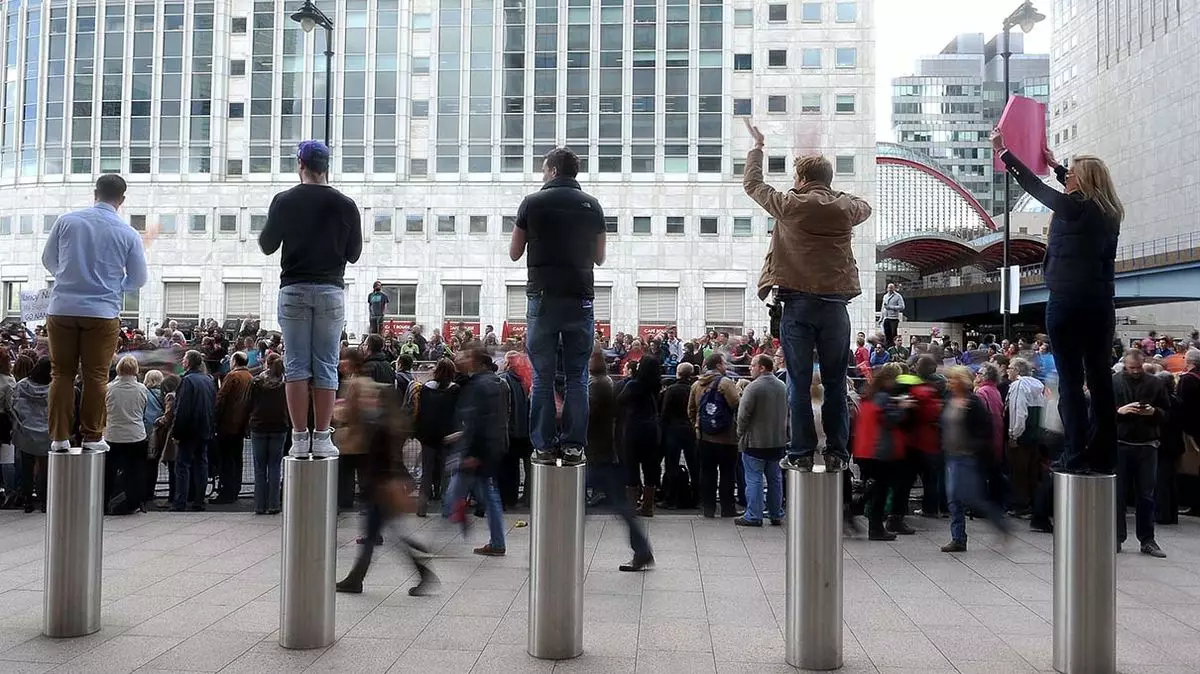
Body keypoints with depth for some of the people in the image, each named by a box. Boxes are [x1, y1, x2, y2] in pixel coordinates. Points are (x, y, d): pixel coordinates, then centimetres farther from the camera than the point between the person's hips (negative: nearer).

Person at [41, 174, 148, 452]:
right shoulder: (128, 234, -4)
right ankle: (92, 436, 10)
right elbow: (138, 280, 5)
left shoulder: (66, 221, 0)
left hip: (62, 308, 2)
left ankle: (59, 437, 11)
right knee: (96, 376, 7)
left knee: (62, 373, 10)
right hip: (102, 312, -2)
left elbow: (49, 260, 13)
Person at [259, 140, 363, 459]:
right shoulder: (345, 204, -1)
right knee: (326, 366, 3)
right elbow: (354, 254, 8)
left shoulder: (283, 201, -1)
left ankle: (299, 438, 3)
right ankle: (321, 438, 3)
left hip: (293, 290, 0)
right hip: (331, 290, 0)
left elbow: (267, 246, 9)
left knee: (296, 365, 4)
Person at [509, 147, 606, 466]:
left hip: (544, 298, -1)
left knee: (543, 376, 4)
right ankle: (573, 446, 6)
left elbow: (515, 253, 7)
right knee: (577, 376, 6)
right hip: (580, 298, 2)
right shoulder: (592, 205, 6)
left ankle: (544, 446, 6)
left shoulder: (533, 202, 0)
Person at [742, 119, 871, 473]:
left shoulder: (789, 205, -2)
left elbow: (752, 183, 14)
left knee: (799, 382, 2)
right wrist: (834, 194, 31)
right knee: (835, 382, 7)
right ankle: (837, 452, 10)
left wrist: (757, 146, 28)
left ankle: (801, 453, 4)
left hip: (797, 304, -2)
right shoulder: (845, 208, 5)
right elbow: (865, 207, 31)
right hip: (835, 305, 2)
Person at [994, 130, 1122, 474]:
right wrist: (1054, 164, 44)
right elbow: (1083, 194, 32)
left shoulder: (1073, 207, -8)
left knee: (1070, 381, -5)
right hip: (1101, 304, 7)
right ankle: (1103, 455, 12)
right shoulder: (1109, 212, 11)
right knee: (1100, 380, 8)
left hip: (1067, 302, -6)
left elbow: (1034, 186, 3)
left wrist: (1003, 152, 15)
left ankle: (1076, 456, -6)